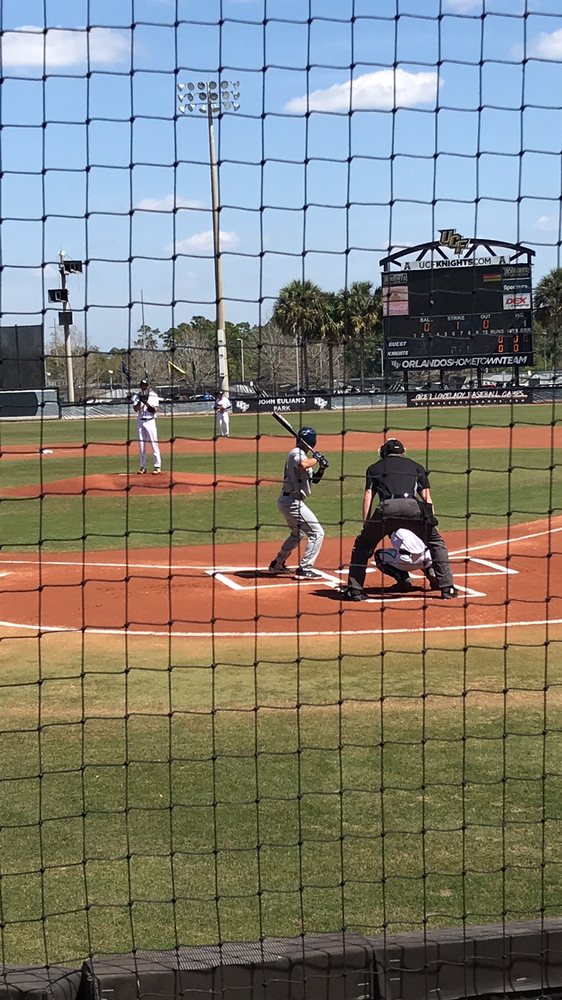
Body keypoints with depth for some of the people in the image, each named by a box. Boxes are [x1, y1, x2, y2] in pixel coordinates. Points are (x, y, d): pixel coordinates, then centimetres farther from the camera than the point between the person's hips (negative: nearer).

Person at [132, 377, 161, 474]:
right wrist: (140, 400, -19)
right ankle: (143, 466, 13)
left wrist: (147, 403, -19)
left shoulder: (153, 395, 0)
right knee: (141, 444, 6)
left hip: (150, 421, -3)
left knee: (154, 443, -8)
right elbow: (136, 409, -6)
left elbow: (155, 410, -8)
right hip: (140, 421, 3)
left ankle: (157, 466, -6)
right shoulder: (137, 396, 6)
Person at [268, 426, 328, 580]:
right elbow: (303, 465, -40)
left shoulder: (299, 454, 17)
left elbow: (313, 479, 17)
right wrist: (316, 458, -23)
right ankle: (304, 570, -9)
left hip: (285, 500, 11)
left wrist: (321, 469, -1)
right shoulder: (297, 453, -15)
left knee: (297, 533, 29)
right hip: (293, 501, -11)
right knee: (317, 533, -9)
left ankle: (277, 565, 35)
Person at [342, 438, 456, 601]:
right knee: (436, 542, 22)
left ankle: (354, 590, 11)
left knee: (362, 544, 20)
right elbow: (427, 498, 22)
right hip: (413, 507, 0)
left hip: (386, 508, 0)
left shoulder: (374, 468, 30)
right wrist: (431, 523, 22)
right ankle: (447, 588, 15)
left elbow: (368, 496, 18)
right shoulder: (416, 467, 31)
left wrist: (366, 525, 13)